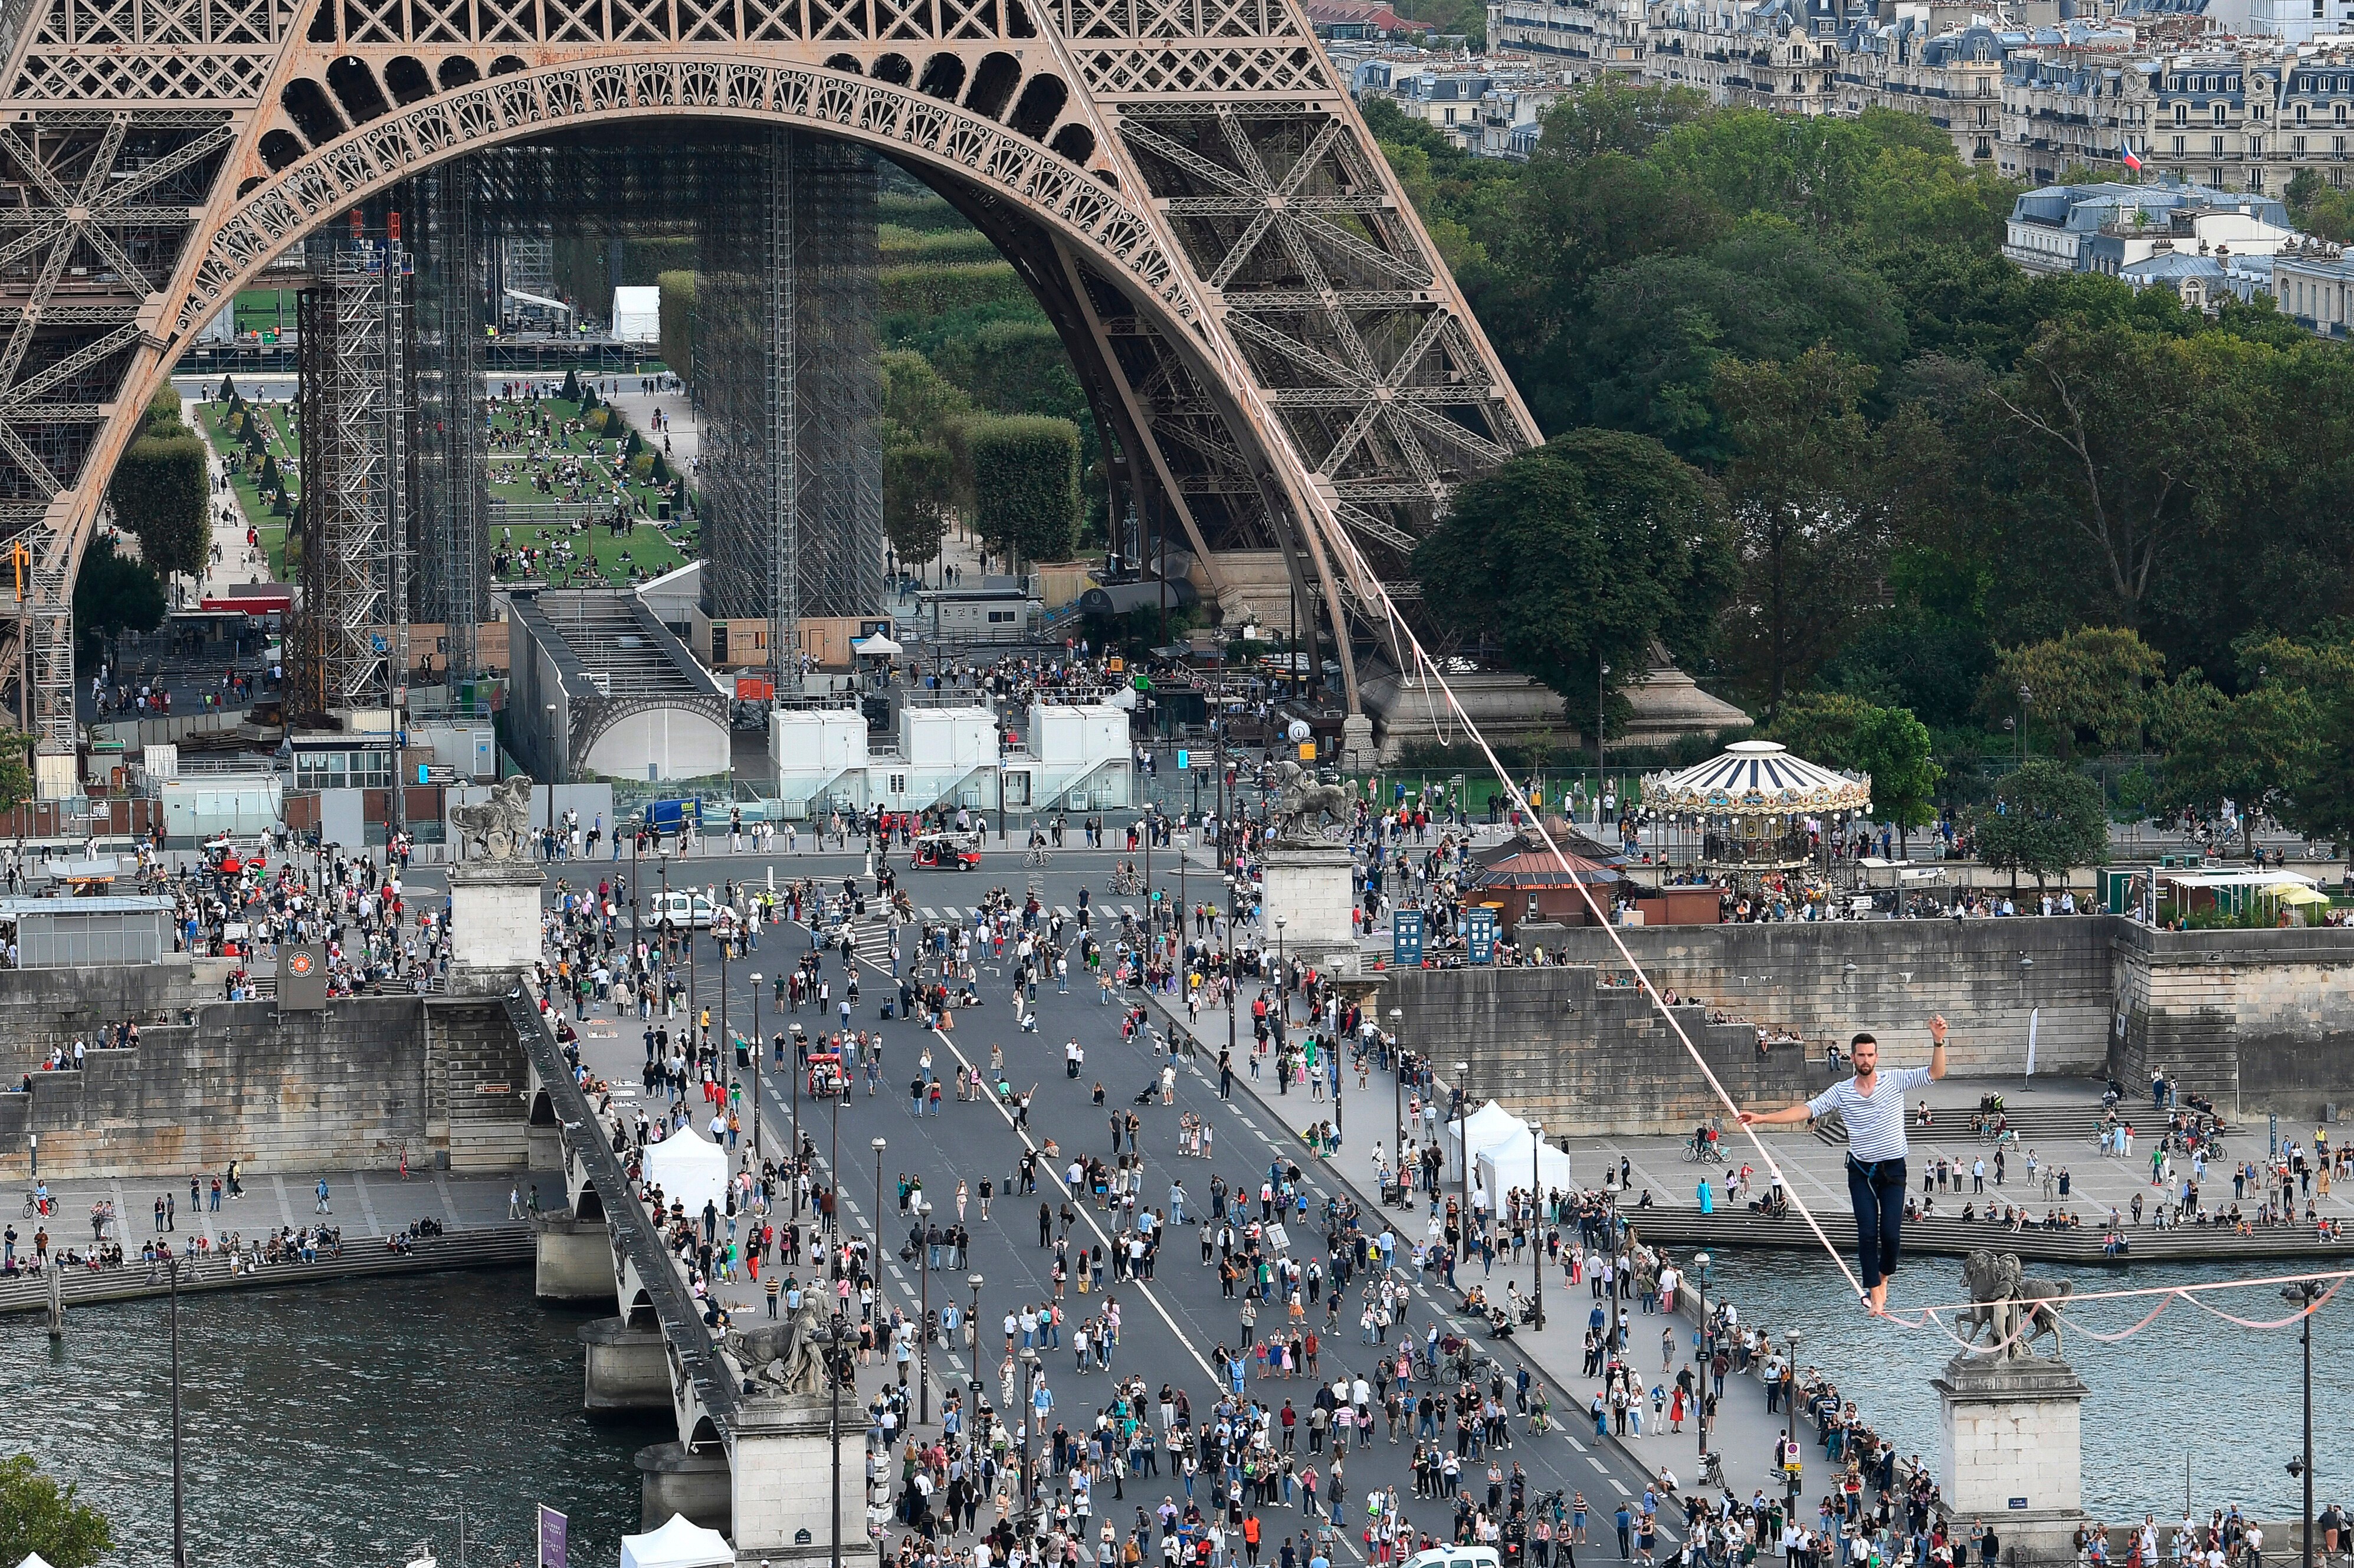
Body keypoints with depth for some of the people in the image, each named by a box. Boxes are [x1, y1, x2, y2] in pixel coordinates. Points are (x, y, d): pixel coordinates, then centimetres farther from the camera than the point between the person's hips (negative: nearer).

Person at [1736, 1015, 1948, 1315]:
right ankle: (1874, 1291, -1)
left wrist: (1938, 1042, -27)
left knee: (1890, 1232, -7)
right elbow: (1806, 1110, -5)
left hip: (1893, 1169, -1)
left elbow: (1935, 1074, -10)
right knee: (1867, 1232, -9)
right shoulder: (1841, 1093, -2)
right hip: (1861, 1171, 1)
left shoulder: (1894, 1081, -4)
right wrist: (1762, 1118, -14)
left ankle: (1883, 1277, 21)